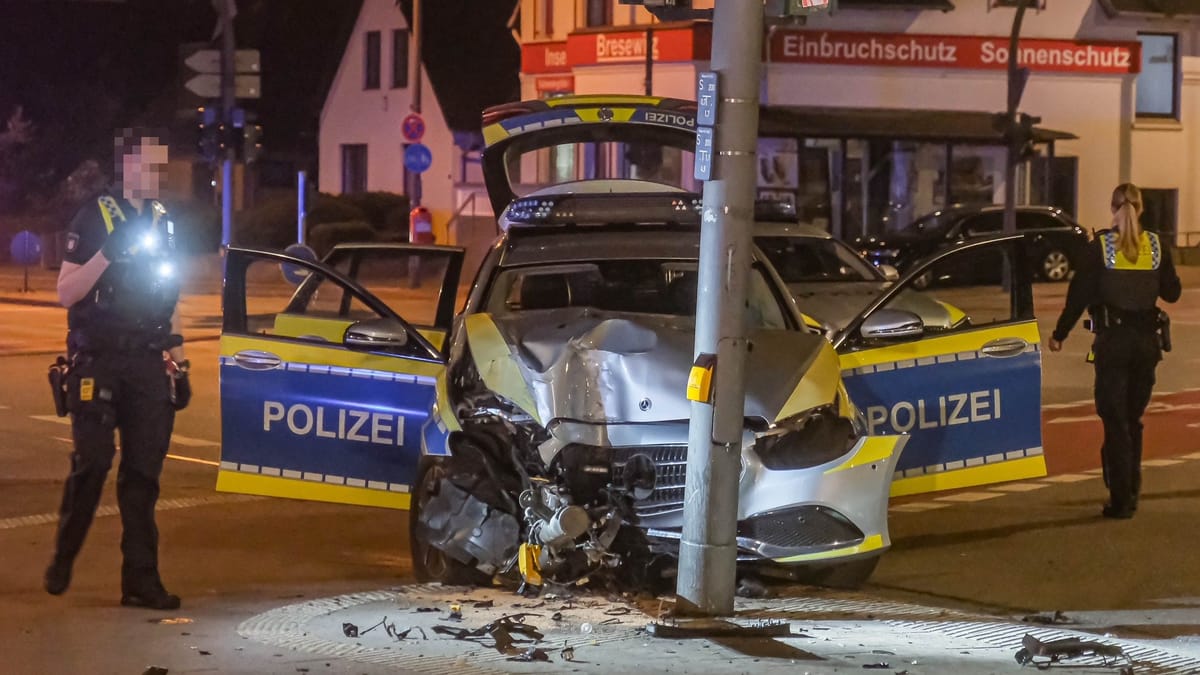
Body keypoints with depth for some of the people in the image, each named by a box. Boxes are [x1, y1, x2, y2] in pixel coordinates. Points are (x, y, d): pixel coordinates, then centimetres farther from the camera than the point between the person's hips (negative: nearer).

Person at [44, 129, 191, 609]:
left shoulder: (163, 222, 14)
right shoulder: (96, 217, -3)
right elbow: (66, 293, -8)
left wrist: (179, 364, 17)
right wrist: (107, 254, -22)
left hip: (149, 363, 5)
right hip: (98, 363, -5)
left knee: (143, 472, 2)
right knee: (92, 462, -9)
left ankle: (141, 580, 3)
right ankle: (62, 560, 11)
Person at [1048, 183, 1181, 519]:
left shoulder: (1101, 246, -8)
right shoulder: (1156, 246, 1)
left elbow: (1079, 294, -8)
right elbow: (1172, 292, 8)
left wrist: (1059, 334, 1)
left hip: (1113, 341, -3)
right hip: (1146, 341, 3)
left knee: (1115, 421, 0)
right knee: (1133, 419, 17)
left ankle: (1120, 500, -4)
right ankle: (1131, 493, 22)